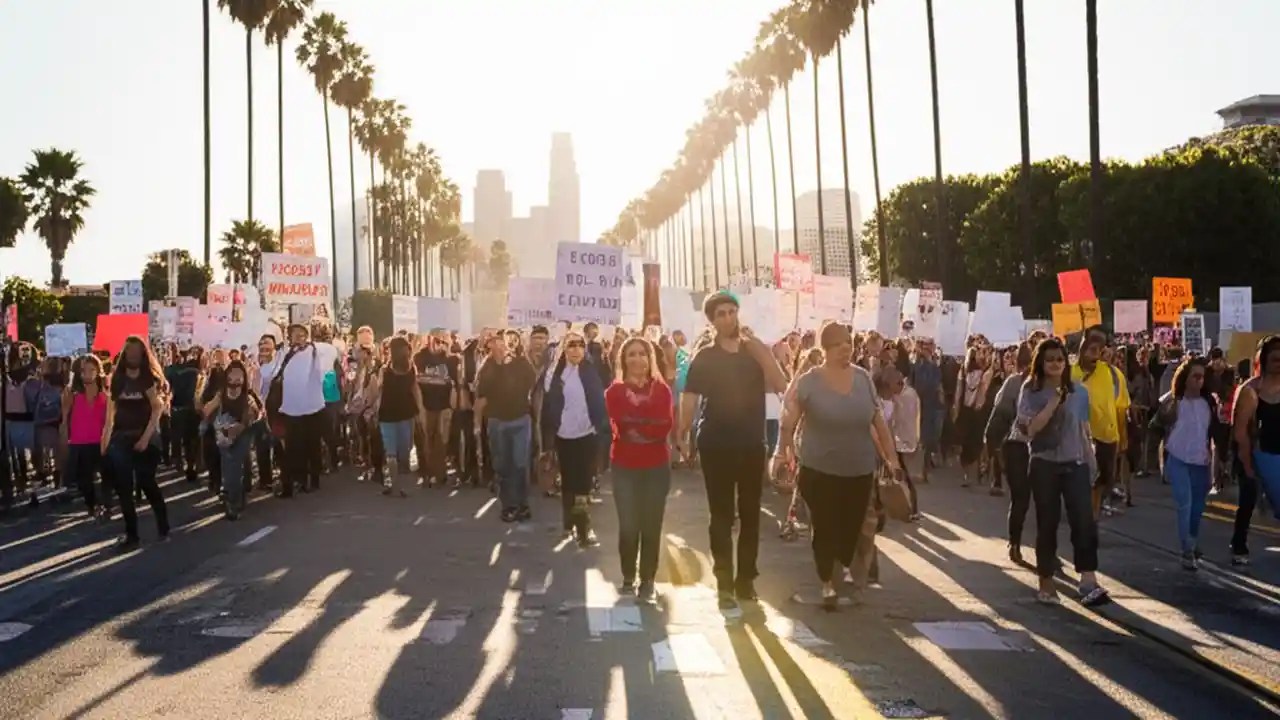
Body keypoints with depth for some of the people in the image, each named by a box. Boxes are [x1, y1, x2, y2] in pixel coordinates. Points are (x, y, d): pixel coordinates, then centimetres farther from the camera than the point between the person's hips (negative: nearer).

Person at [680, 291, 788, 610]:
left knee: (750, 513, 8)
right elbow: (690, 398, -5)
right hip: (716, 445, -3)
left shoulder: (755, 352, 6)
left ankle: (746, 579, 18)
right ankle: (725, 583, 5)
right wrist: (683, 435, -13)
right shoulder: (705, 358, -1)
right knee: (722, 515, 0)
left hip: (752, 443, 3)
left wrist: (757, 346, -14)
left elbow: (780, 385, -9)